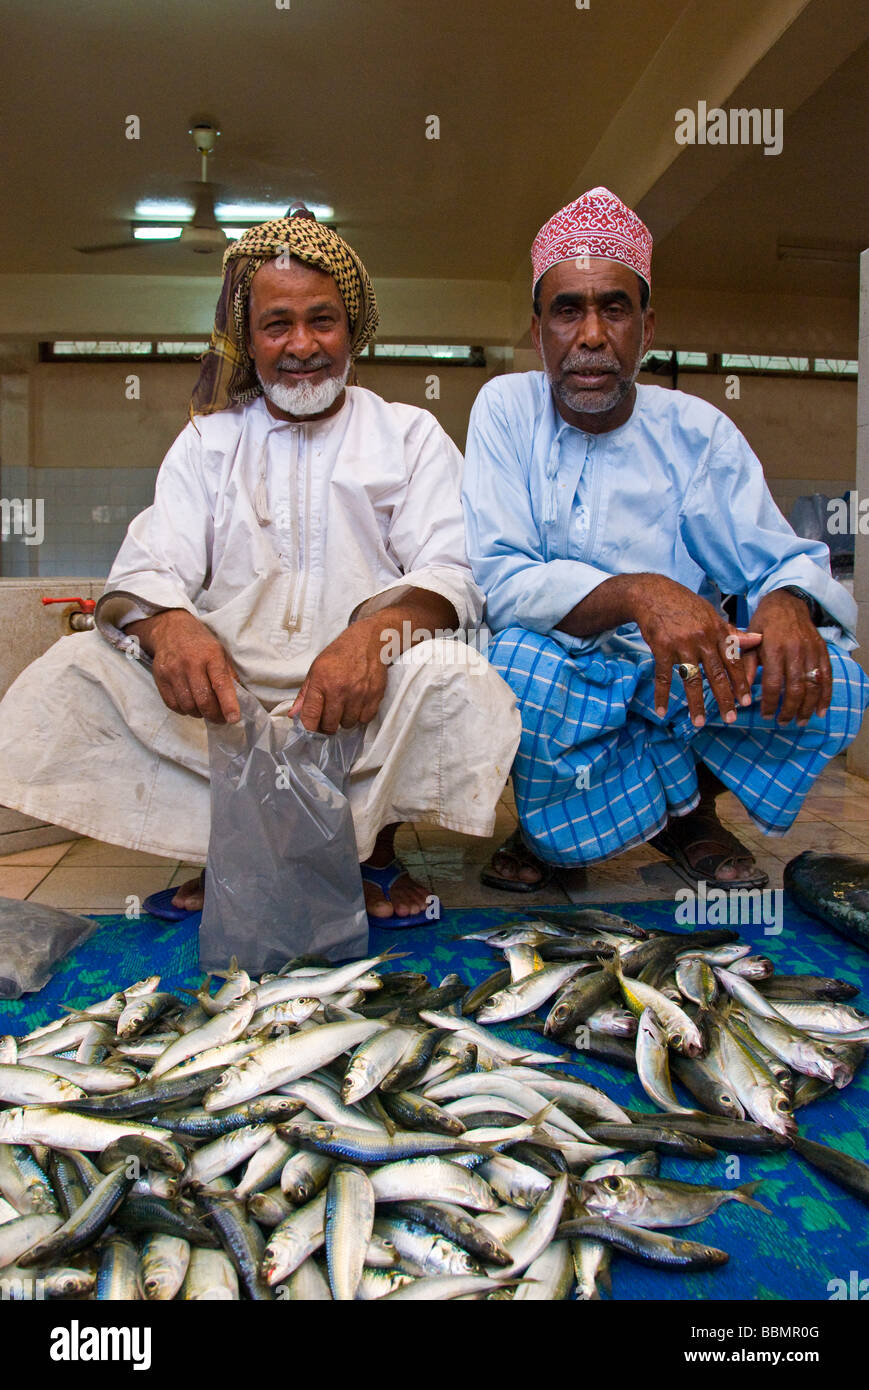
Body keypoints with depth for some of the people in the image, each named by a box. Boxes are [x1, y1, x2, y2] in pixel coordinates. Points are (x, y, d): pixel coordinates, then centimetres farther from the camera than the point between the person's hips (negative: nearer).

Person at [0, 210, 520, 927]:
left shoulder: (410, 434, 11)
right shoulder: (206, 441, 16)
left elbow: (451, 572, -3)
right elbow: (148, 570, 4)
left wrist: (377, 631, -28)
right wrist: (167, 625, -24)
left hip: (365, 701, -1)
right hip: (225, 695, 2)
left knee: (455, 676, -33)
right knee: (68, 672, -18)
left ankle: (367, 842, -8)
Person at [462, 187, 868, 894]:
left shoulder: (696, 429, 1)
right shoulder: (505, 408, -4)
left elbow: (782, 559, -2)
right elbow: (501, 578, -15)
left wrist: (786, 603, -29)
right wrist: (637, 593, -33)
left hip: (676, 681, 2)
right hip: (550, 676, -1)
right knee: (519, 657, -35)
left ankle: (690, 810, 5)